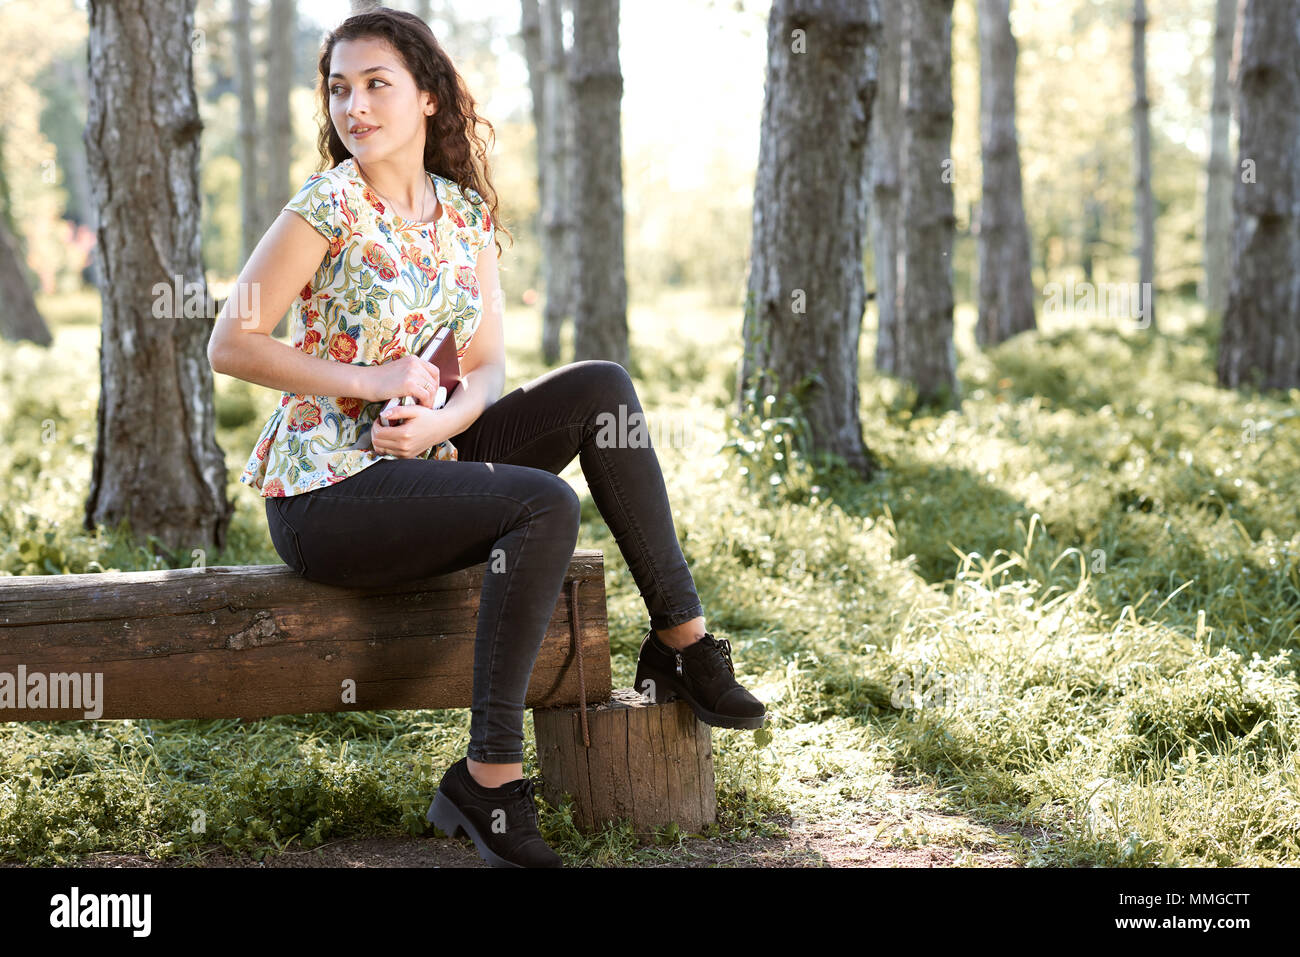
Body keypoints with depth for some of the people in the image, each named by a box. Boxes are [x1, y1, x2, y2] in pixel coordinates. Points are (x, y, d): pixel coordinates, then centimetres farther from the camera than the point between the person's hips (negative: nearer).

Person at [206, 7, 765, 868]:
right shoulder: (329, 206, -10)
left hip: (419, 462, 6)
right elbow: (231, 345, -13)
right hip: (325, 491, -6)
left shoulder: (465, 211, 8)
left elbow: (489, 366, 6)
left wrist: (445, 420, -16)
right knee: (546, 506, -28)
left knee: (600, 386, -9)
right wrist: (369, 380, -18)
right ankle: (488, 781, -22)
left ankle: (682, 641, -7)